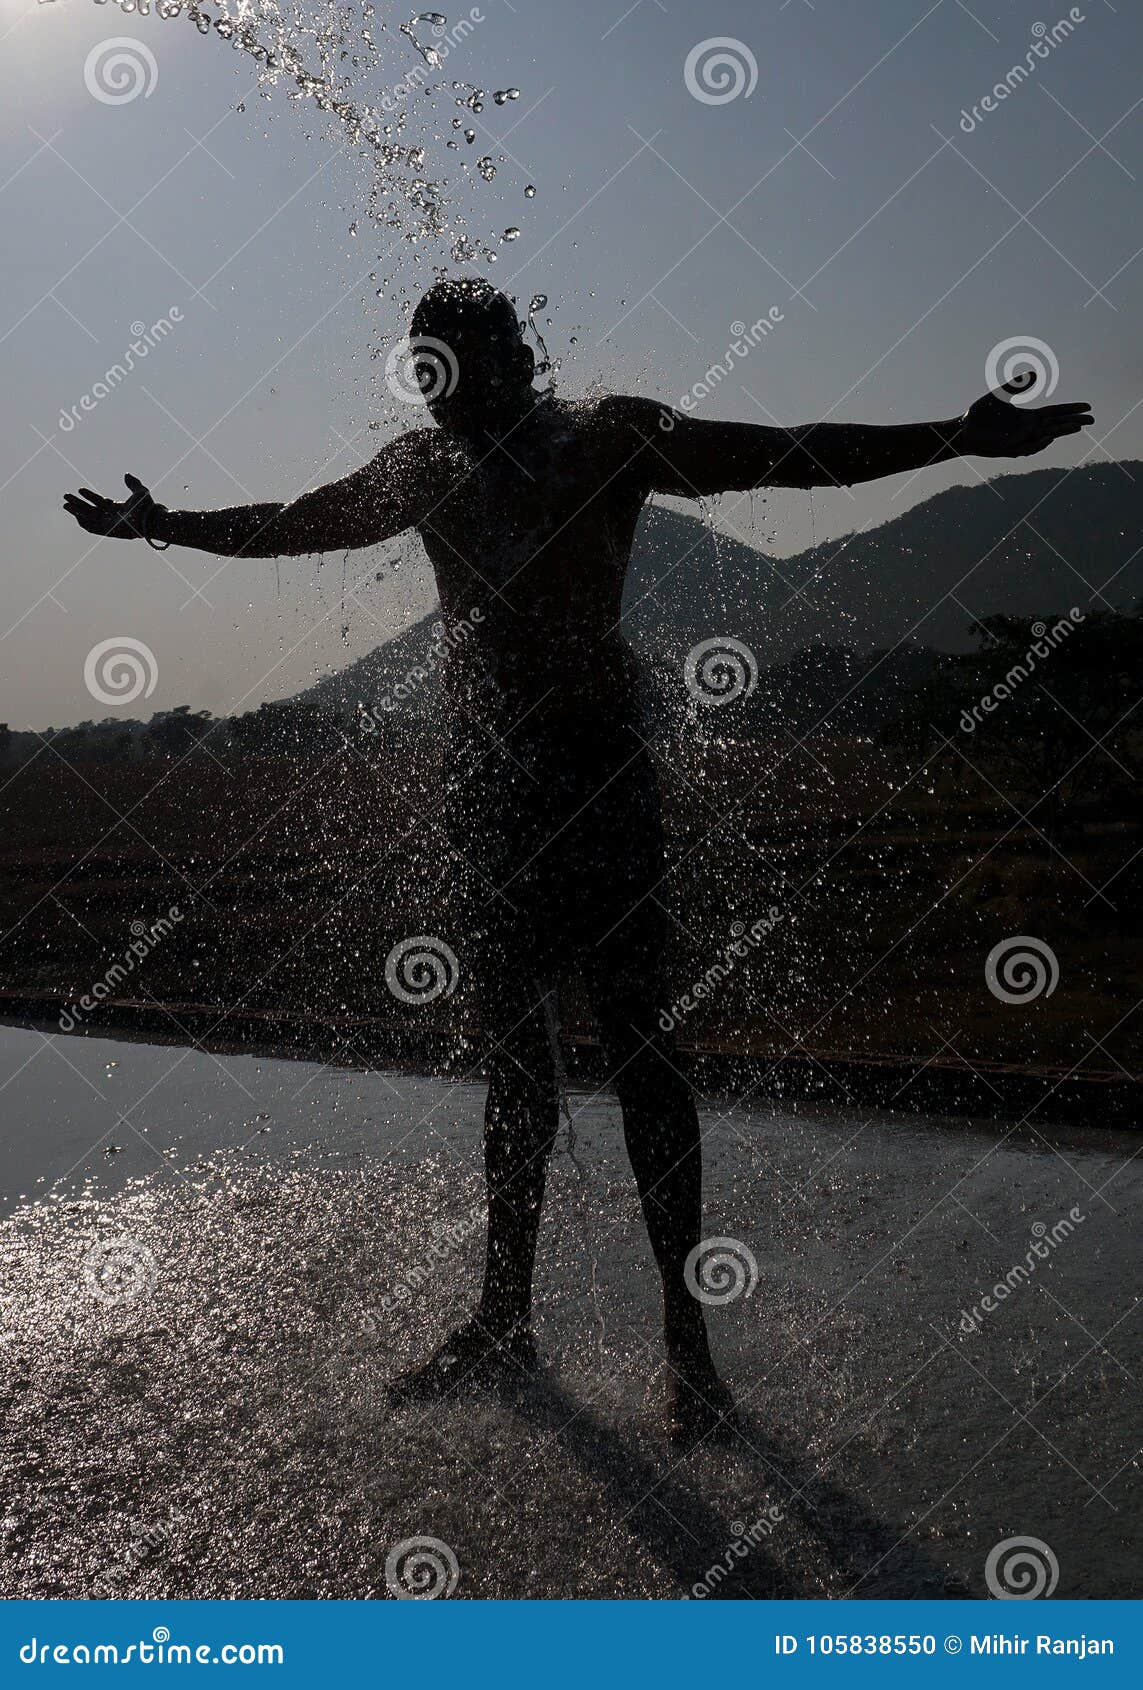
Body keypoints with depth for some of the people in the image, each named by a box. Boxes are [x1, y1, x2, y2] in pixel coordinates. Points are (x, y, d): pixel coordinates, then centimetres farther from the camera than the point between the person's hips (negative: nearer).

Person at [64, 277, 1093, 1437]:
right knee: (513, 1051, 10)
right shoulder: (425, 468, 13)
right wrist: (164, 526, 34)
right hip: (486, 774, 5)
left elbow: (797, 457, -5)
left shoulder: (611, 438, -2)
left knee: (634, 1045, -7)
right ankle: (505, 1316, 19)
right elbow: (287, 525, 28)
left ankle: (686, 1335, -1)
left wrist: (960, 438, -12)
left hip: (597, 771, -5)